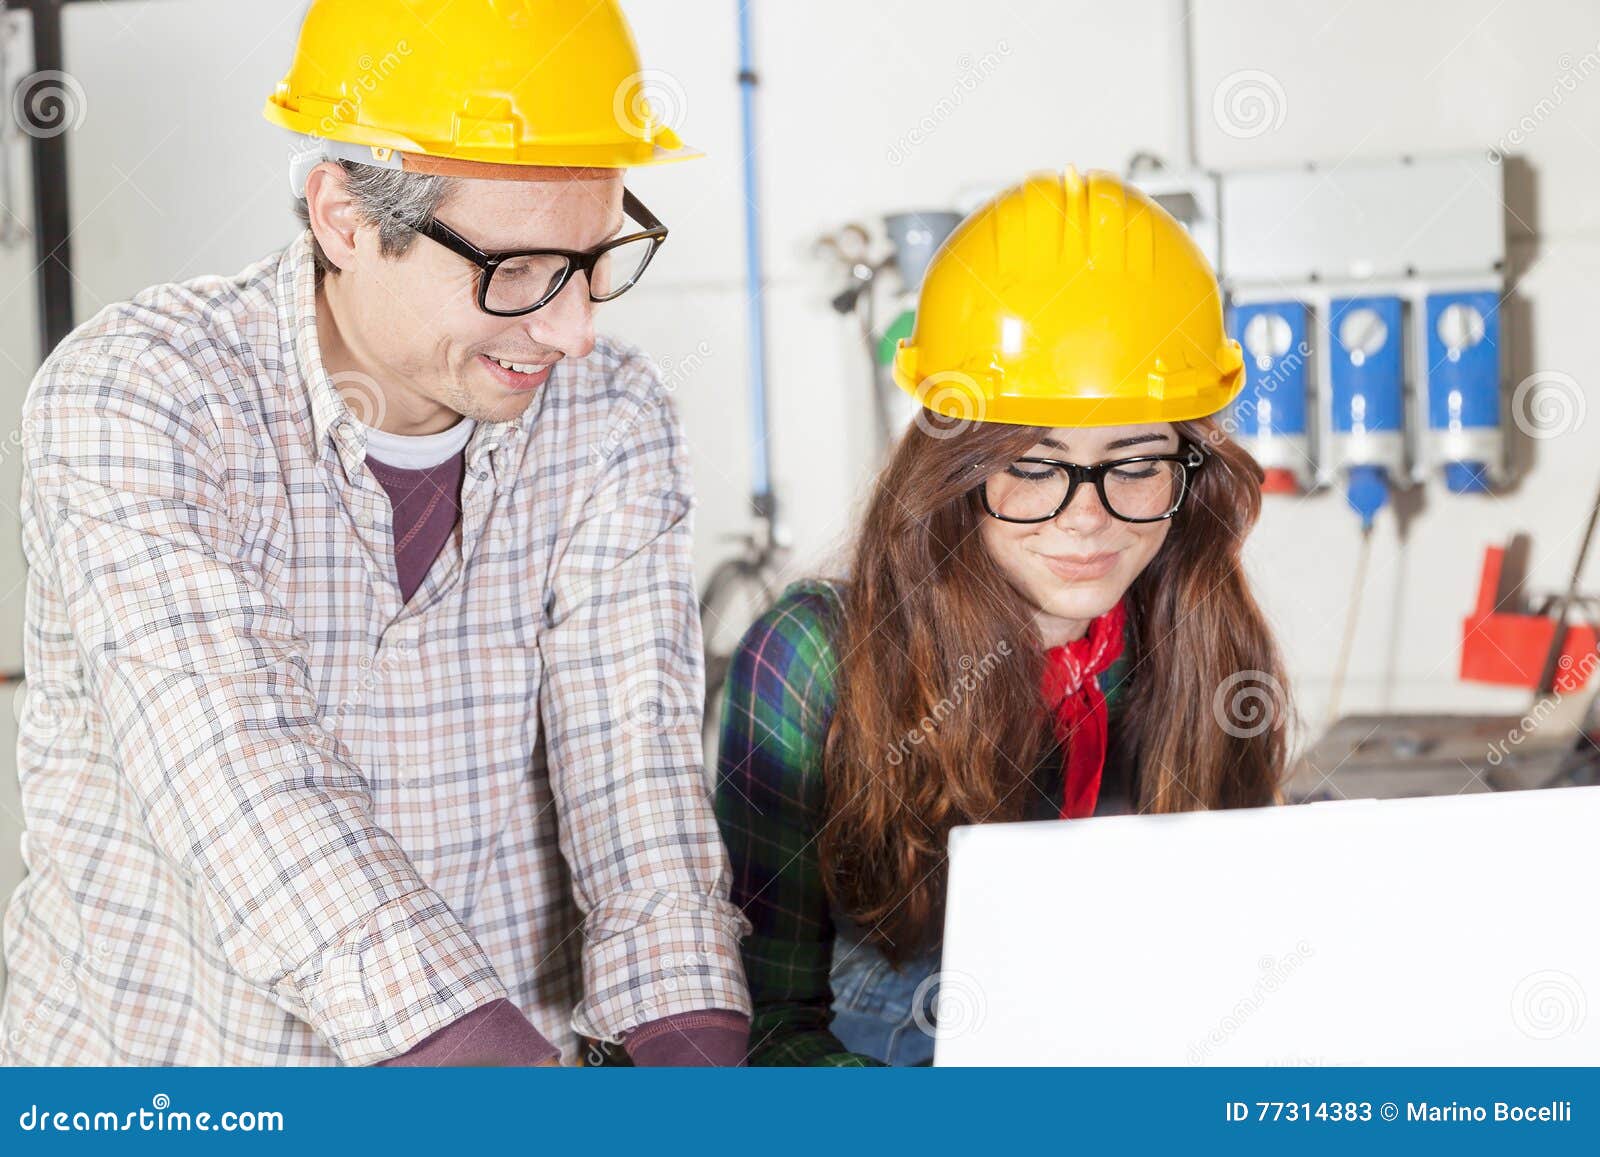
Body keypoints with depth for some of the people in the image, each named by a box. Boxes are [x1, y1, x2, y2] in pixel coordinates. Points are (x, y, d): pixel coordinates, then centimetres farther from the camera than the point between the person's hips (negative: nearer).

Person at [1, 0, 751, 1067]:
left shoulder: (612, 427, 0)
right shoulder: (128, 398, -13)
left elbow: (631, 740, -11)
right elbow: (233, 761, -25)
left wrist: (693, 1042, -29)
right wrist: (485, 1052, -37)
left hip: (519, 1039, 1)